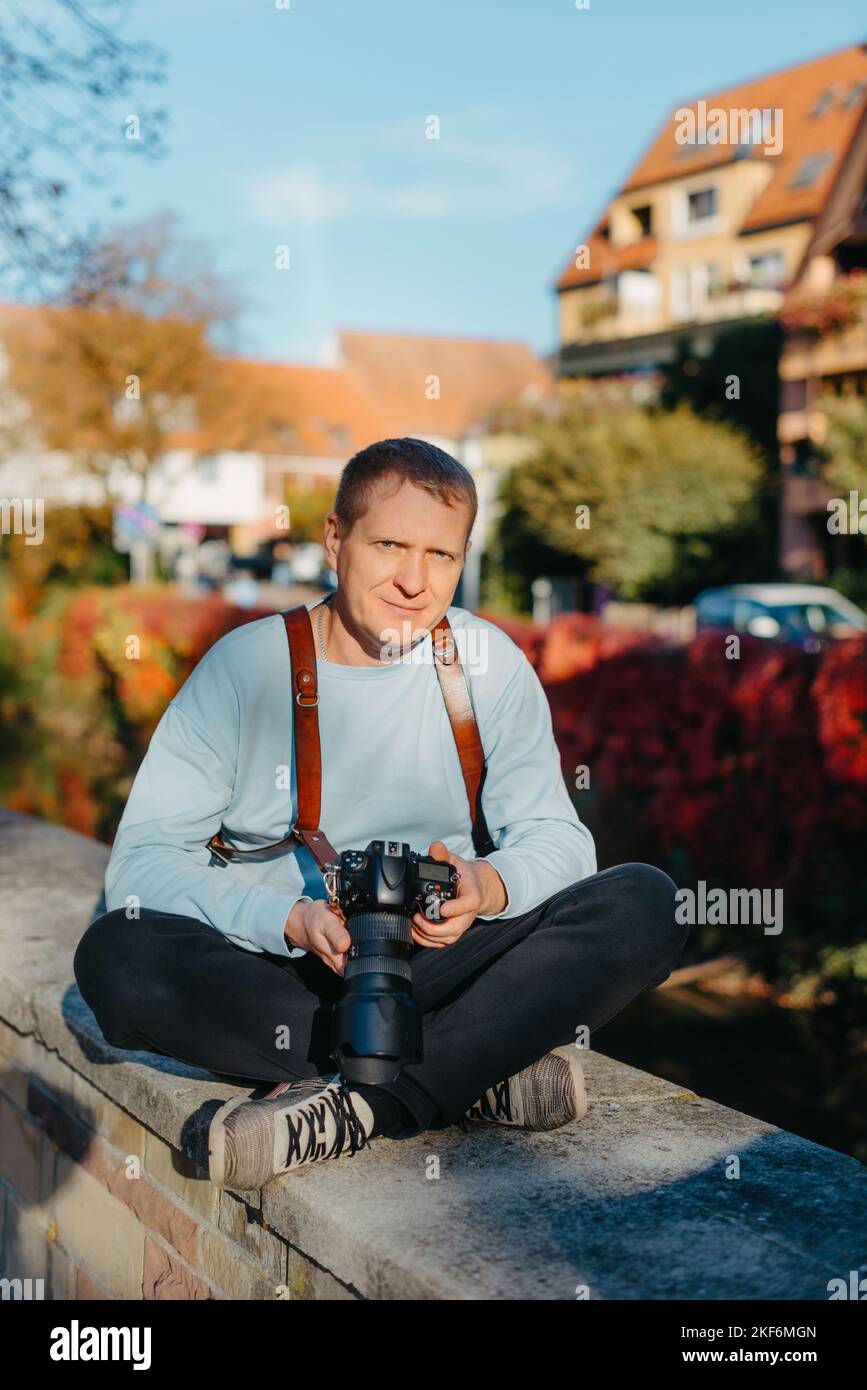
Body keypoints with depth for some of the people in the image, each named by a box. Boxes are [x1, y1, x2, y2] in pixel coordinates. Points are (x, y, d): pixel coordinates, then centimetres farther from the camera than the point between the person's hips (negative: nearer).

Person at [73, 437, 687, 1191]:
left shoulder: (490, 661, 1)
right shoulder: (245, 664, -6)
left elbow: (557, 837, 2)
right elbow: (141, 860, -10)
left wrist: (491, 886, -22)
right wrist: (292, 919, -26)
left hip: (440, 959, 2)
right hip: (280, 970, -1)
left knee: (645, 903, -20)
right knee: (116, 953, -30)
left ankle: (352, 1109, -28)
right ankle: (482, 1070, -26)